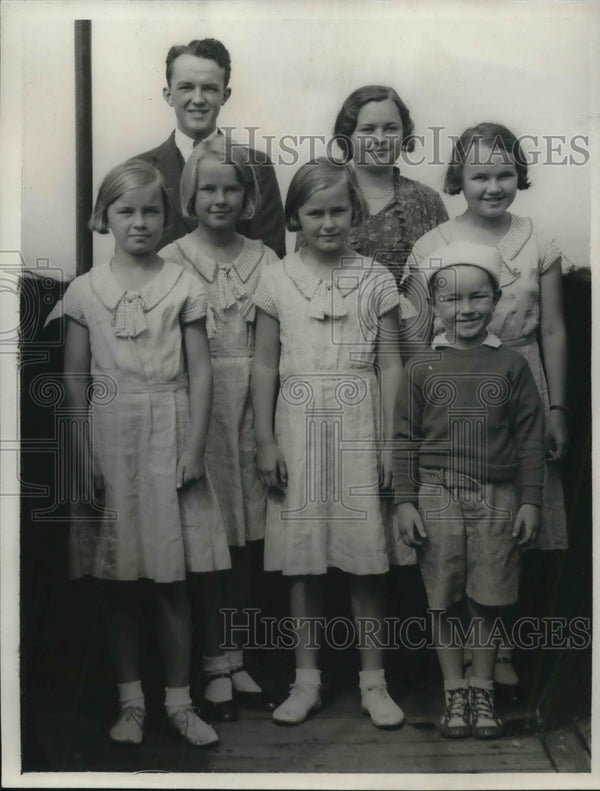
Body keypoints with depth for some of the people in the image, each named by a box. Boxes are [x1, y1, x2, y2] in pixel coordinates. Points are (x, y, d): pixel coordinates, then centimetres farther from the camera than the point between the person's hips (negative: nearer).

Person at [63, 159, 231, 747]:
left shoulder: (183, 286, 1)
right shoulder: (84, 290, 4)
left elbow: (200, 374, 0)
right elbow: (75, 379, 5)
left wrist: (194, 449, -8)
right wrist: (84, 453, -2)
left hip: (168, 435, -1)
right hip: (110, 438, 1)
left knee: (171, 580, 3)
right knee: (118, 580, 6)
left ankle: (178, 699, 16)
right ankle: (130, 698, 20)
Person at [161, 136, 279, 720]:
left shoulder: (265, 260, 8)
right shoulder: (172, 261, 0)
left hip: (252, 409, 3)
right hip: (194, 406, -2)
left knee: (241, 539, 7)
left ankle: (233, 661, 21)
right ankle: (215, 666, 14)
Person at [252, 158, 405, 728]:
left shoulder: (375, 280, 3)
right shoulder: (277, 280, 3)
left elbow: (389, 364, 4)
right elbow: (265, 364, 5)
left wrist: (391, 443, -1)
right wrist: (265, 441, -1)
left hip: (358, 427, 0)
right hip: (299, 425, 1)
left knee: (364, 559, 2)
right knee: (301, 557, 5)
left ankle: (373, 681, 15)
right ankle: (307, 679, 18)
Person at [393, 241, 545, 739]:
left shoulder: (512, 366, 2)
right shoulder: (423, 370, 1)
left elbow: (531, 438, 3)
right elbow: (405, 441, 3)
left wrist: (530, 501, 0)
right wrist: (405, 502, -2)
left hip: (497, 497, 0)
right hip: (438, 496, 0)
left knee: (488, 601, 5)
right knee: (444, 601, 6)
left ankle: (483, 691, 20)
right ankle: (455, 692, 20)